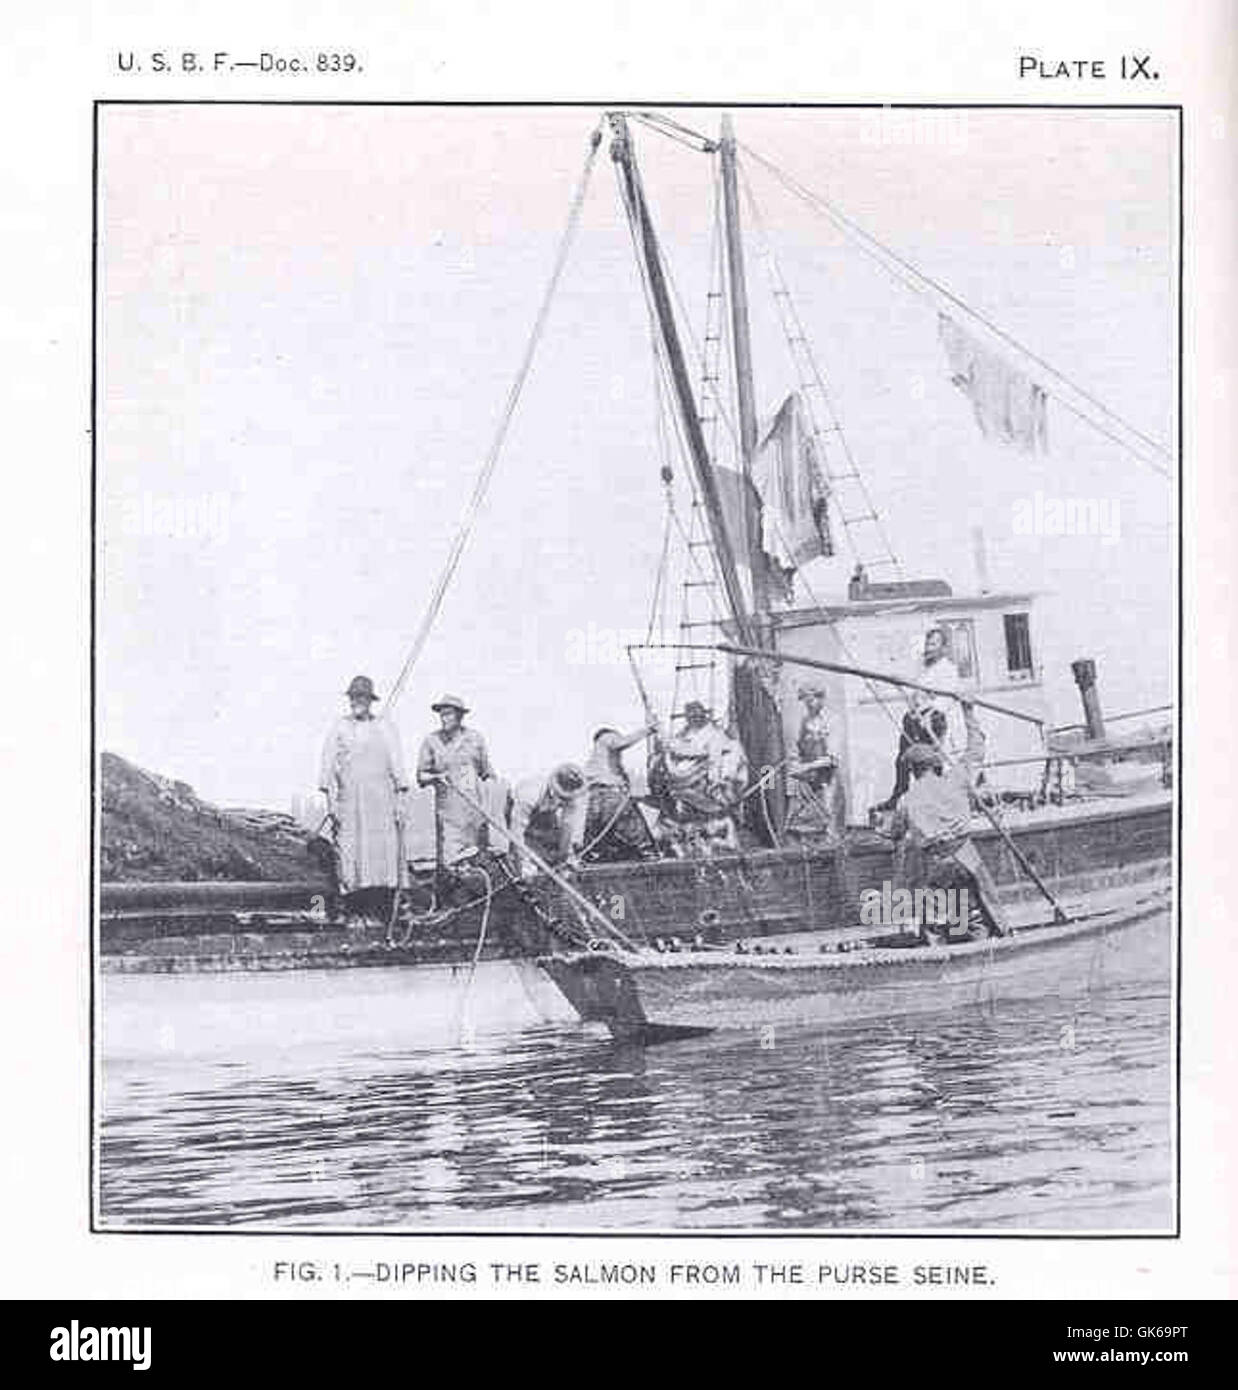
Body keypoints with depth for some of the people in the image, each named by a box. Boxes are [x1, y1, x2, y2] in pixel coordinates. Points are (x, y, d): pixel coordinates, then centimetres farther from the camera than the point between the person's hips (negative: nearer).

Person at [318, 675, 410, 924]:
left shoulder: (385, 729, 12)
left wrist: (400, 801, 4)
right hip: (349, 801, -1)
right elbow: (328, 766, 8)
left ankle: (379, 912, -6)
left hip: (382, 801, 1)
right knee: (351, 855, -7)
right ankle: (354, 914, -5)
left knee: (385, 854, -8)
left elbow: (396, 766, 11)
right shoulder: (338, 728, 10)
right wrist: (331, 802, 0)